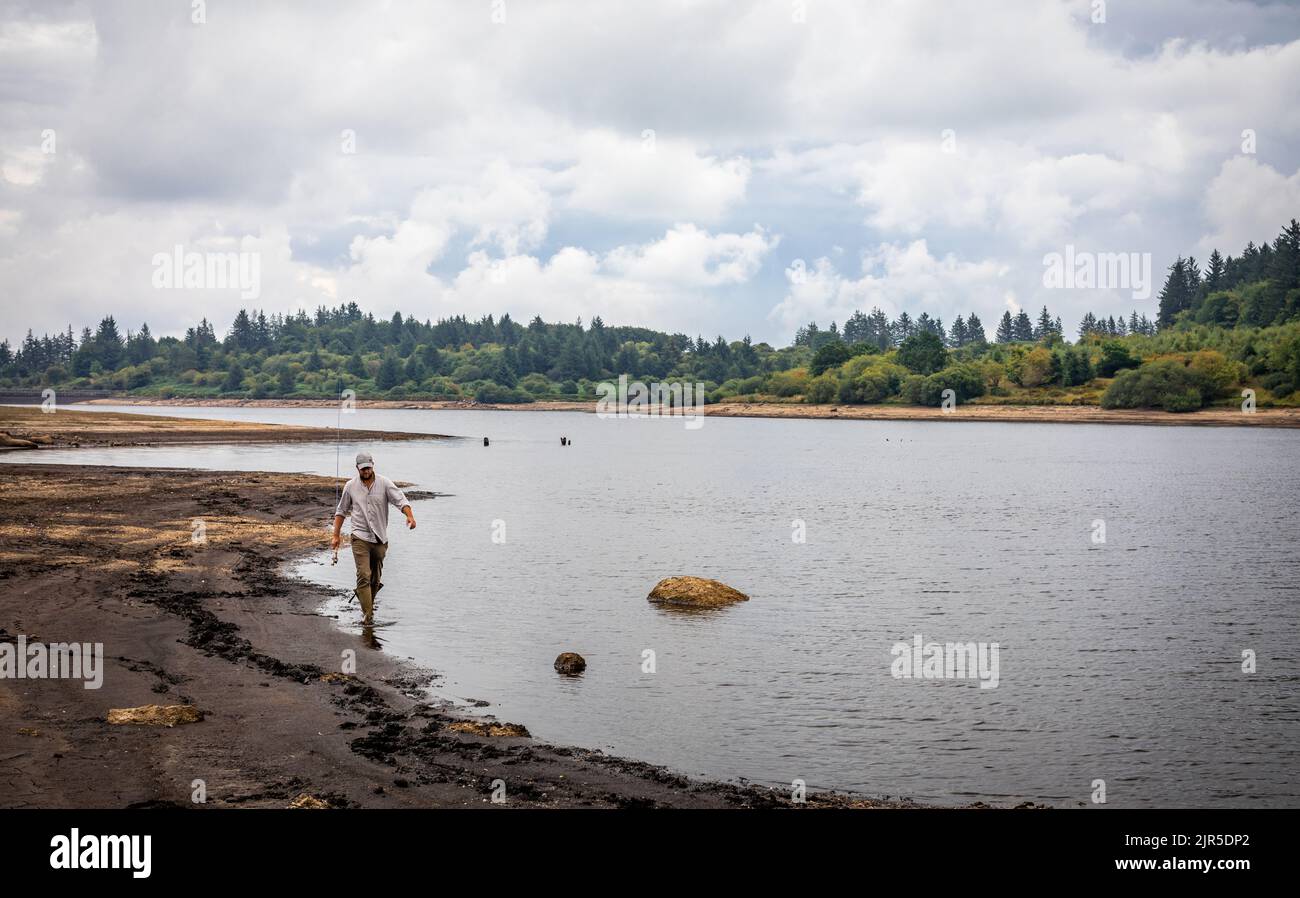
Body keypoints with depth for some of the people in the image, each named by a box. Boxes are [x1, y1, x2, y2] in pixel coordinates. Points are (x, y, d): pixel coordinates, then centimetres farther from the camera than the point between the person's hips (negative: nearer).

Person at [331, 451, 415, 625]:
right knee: (364, 576, -14)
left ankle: (363, 596, 40)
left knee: (376, 577, 14)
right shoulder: (350, 486, 3)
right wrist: (336, 535, 10)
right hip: (360, 537, -2)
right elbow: (341, 511, 13)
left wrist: (410, 516, -29)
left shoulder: (384, 483, 0)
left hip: (380, 539, 2)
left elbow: (400, 500, -10)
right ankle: (368, 614, -15)